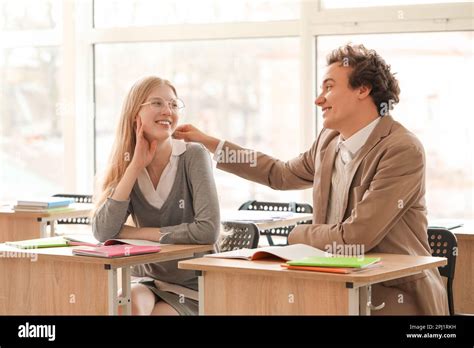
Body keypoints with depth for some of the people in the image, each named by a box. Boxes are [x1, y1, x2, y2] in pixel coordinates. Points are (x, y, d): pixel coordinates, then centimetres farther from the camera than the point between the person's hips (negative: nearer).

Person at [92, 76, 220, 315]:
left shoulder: (193, 156, -11)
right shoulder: (127, 165, -1)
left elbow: (208, 230, -23)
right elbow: (103, 232, -15)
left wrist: (136, 233, -15)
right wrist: (136, 166, -17)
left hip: (191, 288, -2)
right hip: (147, 282, 2)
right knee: (129, 304, -30)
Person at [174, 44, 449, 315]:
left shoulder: (403, 150, -18)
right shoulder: (330, 140, 5)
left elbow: (354, 238, -22)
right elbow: (281, 174, 24)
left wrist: (296, 234, -5)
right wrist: (208, 142, 24)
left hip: (396, 296, -6)